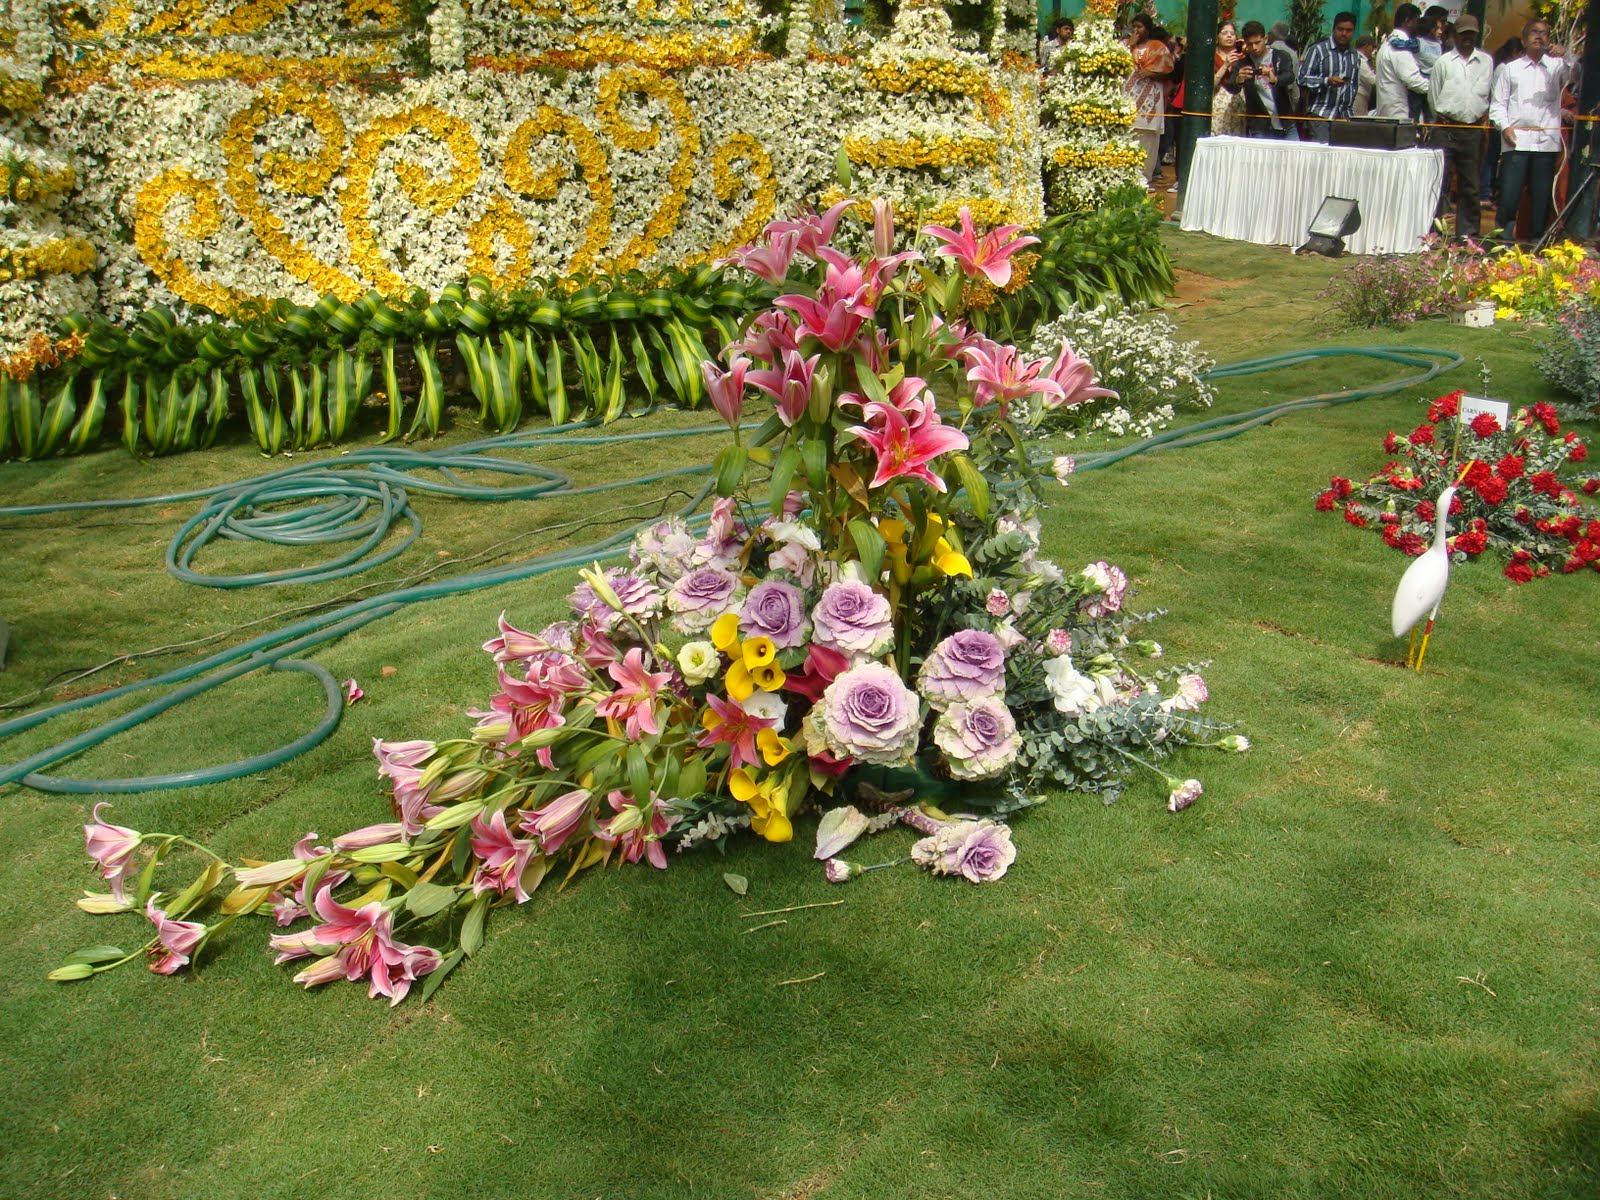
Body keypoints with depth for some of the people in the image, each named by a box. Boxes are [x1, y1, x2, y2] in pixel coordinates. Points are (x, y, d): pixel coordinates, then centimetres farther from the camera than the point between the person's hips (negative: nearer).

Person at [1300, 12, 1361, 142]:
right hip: (1320, 114, -4)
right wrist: (1327, 81, -17)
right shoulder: (1318, 50, 0)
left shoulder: (1355, 56, 17)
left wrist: (1352, 113, 17)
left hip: (1345, 116, 5)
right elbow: (1303, 79, -4)